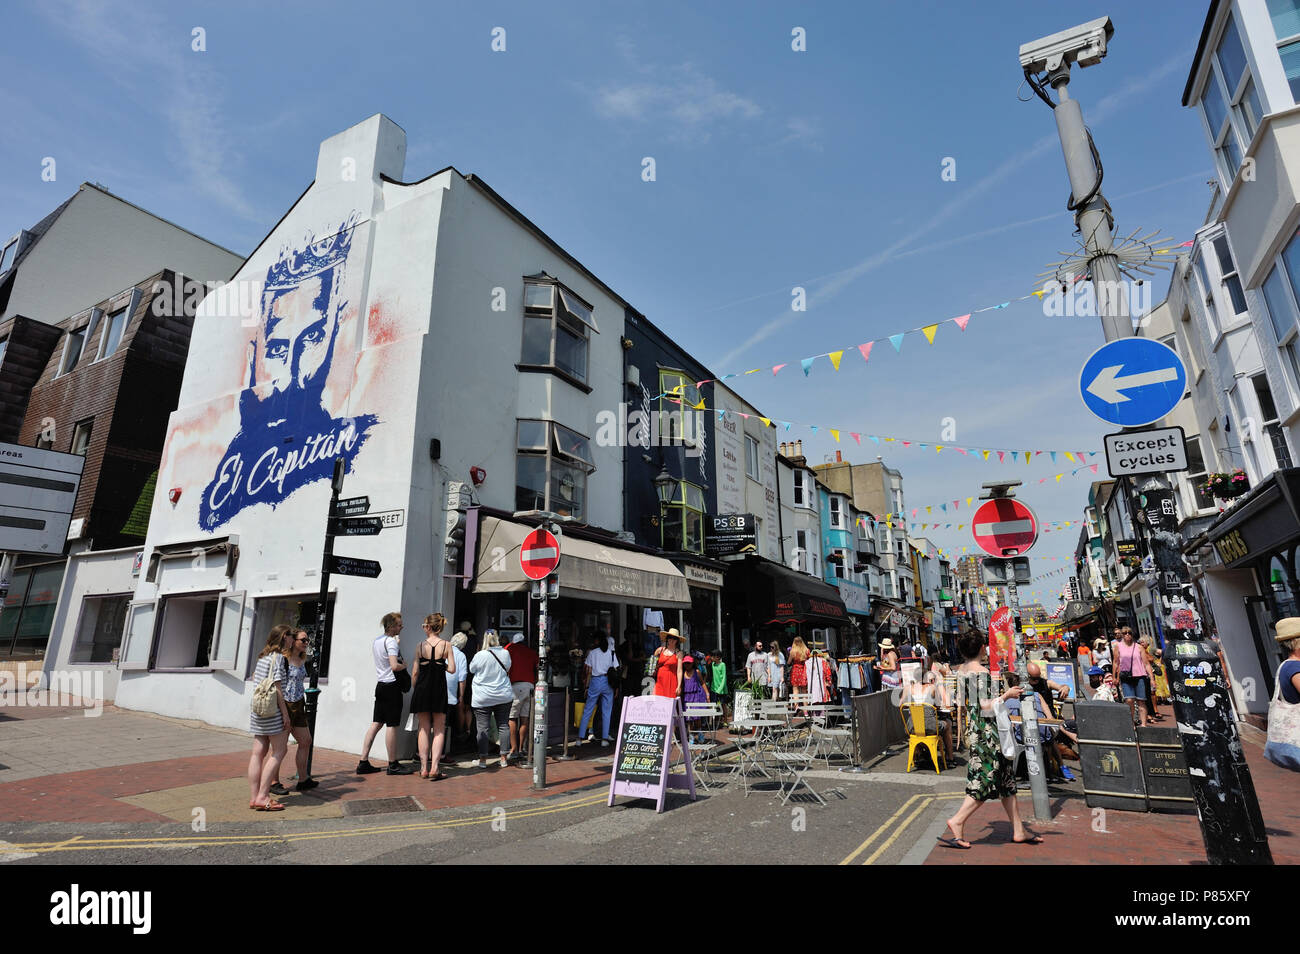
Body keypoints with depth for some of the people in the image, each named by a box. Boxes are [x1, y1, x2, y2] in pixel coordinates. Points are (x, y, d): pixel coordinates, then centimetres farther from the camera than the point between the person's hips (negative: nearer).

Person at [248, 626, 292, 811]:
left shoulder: (263, 656, 12)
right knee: (279, 752, -2)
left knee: (258, 752, 9)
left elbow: (255, 678, 21)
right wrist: (285, 713, -13)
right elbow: (277, 687, -16)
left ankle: (254, 797, 13)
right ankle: (262, 797, -3)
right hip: (273, 710, -8)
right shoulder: (278, 657, -13)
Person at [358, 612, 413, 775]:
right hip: (392, 686, -9)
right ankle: (393, 765, 6)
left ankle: (363, 763, 12)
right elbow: (394, 666, -23)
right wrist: (404, 665, -5)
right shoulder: (391, 641, -14)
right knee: (392, 725, -2)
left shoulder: (376, 640, 14)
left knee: (376, 724, 11)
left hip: (380, 685, 9)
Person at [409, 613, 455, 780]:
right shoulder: (446, 645, -3)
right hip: (439, 688, -1)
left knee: (424, 729, 11)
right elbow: (452, 669, -8)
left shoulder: (420, 646, -1)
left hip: (422, 688, 1)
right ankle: (434, 767, -3)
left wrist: (414, 690, 15)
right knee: (439, 729, 7)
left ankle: (424, 768, 11)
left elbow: (415, 672, 1)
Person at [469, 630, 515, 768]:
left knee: (483, 728, 4)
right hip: (504, 696, 3)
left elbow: (471, 670, 3)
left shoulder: (480, 655, -13)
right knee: (503, 726, 9)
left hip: (482, 698, -2)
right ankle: (503, 758, 12)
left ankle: (483, 759, 7)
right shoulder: (505, 653, -4)